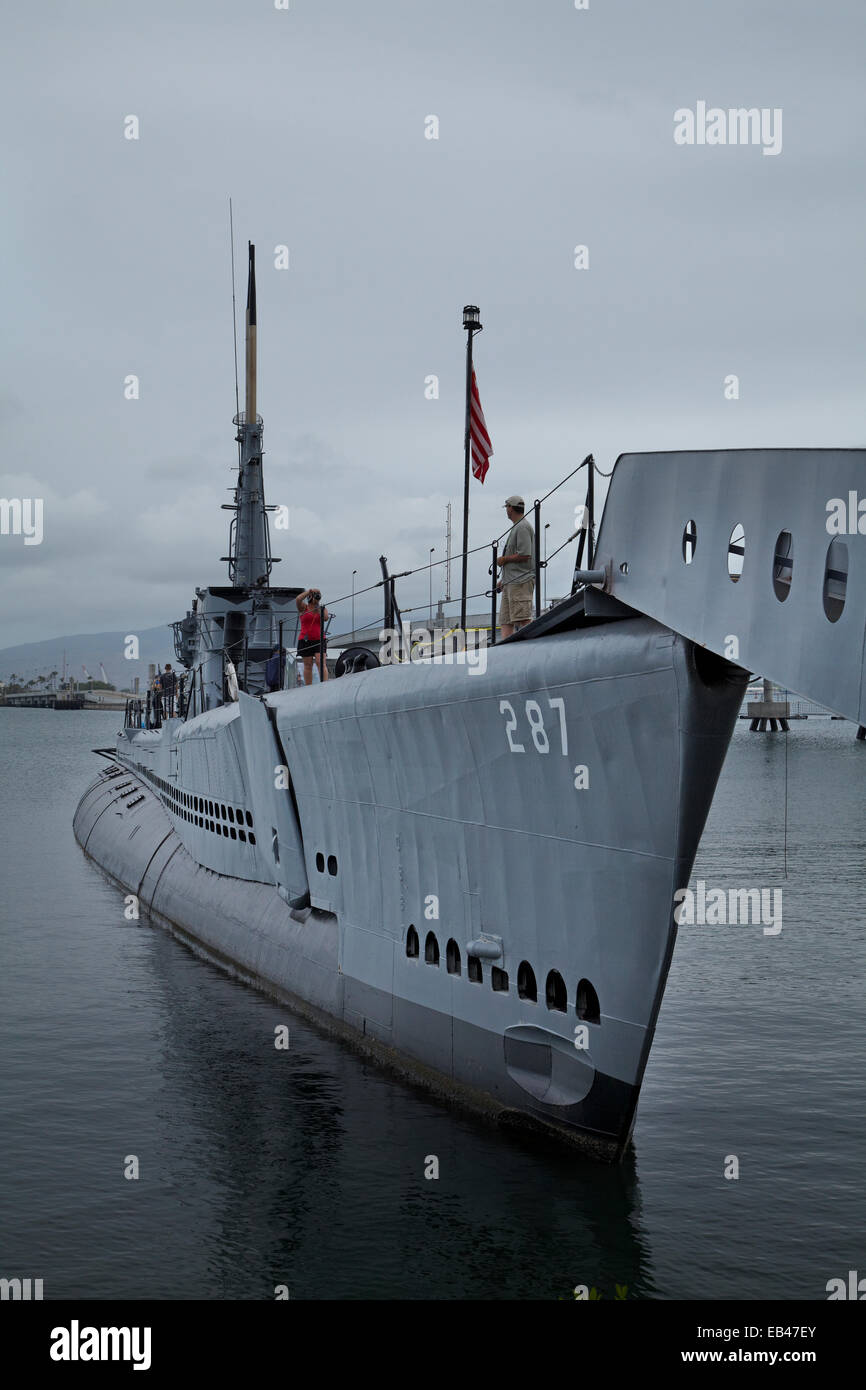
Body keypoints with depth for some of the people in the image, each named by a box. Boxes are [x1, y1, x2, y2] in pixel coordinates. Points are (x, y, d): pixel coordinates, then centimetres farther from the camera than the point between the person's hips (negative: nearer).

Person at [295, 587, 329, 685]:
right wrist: (309, 591, -13)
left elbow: (325, 618, -8)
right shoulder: (303, 608, 6)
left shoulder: (322, 609, 12)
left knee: (321, 663, -13)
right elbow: (298, 599, -14)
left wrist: (318, 606, -6)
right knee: (308, 666, 2)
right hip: (305, 640, -1)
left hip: (319, 640, 1)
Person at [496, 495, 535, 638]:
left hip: (521, 581, -11)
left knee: (523, 619, -15)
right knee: (505, 620, 4)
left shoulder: (523, 527, -9)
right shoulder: (516, 527, 23)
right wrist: (503, 580, 24)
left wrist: (504, 559, -6)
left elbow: (524, 555, -19)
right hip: (511, 582, 11)